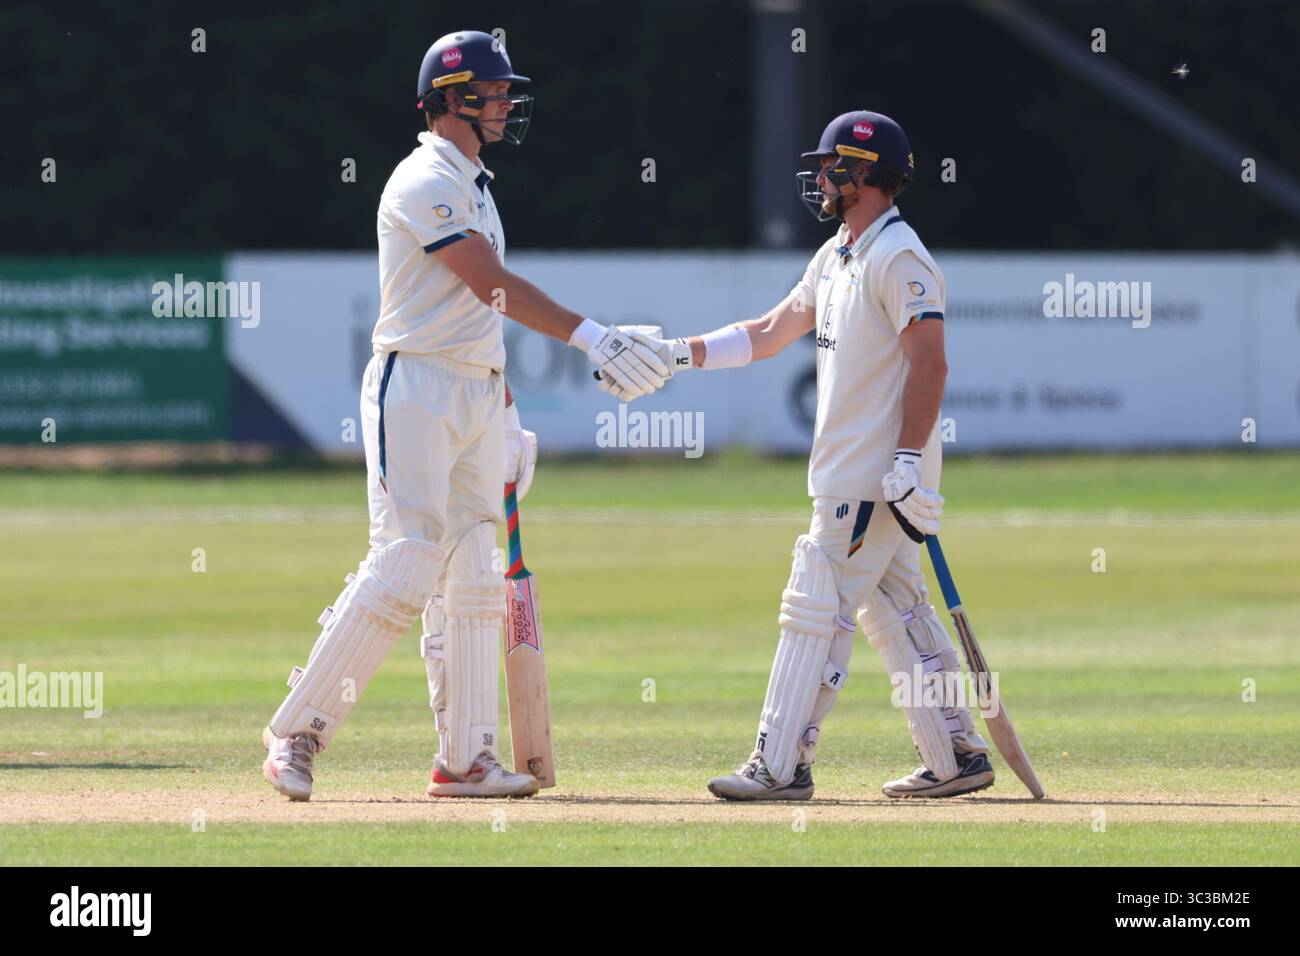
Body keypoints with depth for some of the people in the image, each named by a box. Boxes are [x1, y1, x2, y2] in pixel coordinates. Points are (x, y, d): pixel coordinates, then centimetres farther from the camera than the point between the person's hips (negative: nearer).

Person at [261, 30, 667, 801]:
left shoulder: (474, 187, 20)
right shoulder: (426, 183, -11)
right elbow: (493, 285, -21)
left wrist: (508, 418, 20)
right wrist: (589, 337, -25)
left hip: (475, 398, 10)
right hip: (416, 391, -10)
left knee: (473, 583, 7)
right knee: (404, 569, -16)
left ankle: (467, 759, 9)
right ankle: (296, 731, -12)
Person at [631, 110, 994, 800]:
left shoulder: (899, 258, -14)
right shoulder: (836, 257, 16)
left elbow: (929, 364, -20)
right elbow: (771, 332, 20)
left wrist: (908, 459, -26)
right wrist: (679, 353, 12)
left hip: (875, 478, -10)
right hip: (849, 475, 10)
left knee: (816, 610, -9)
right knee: (893, 612, 12)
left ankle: (781, 765, -7)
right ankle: (957, 756, 15)